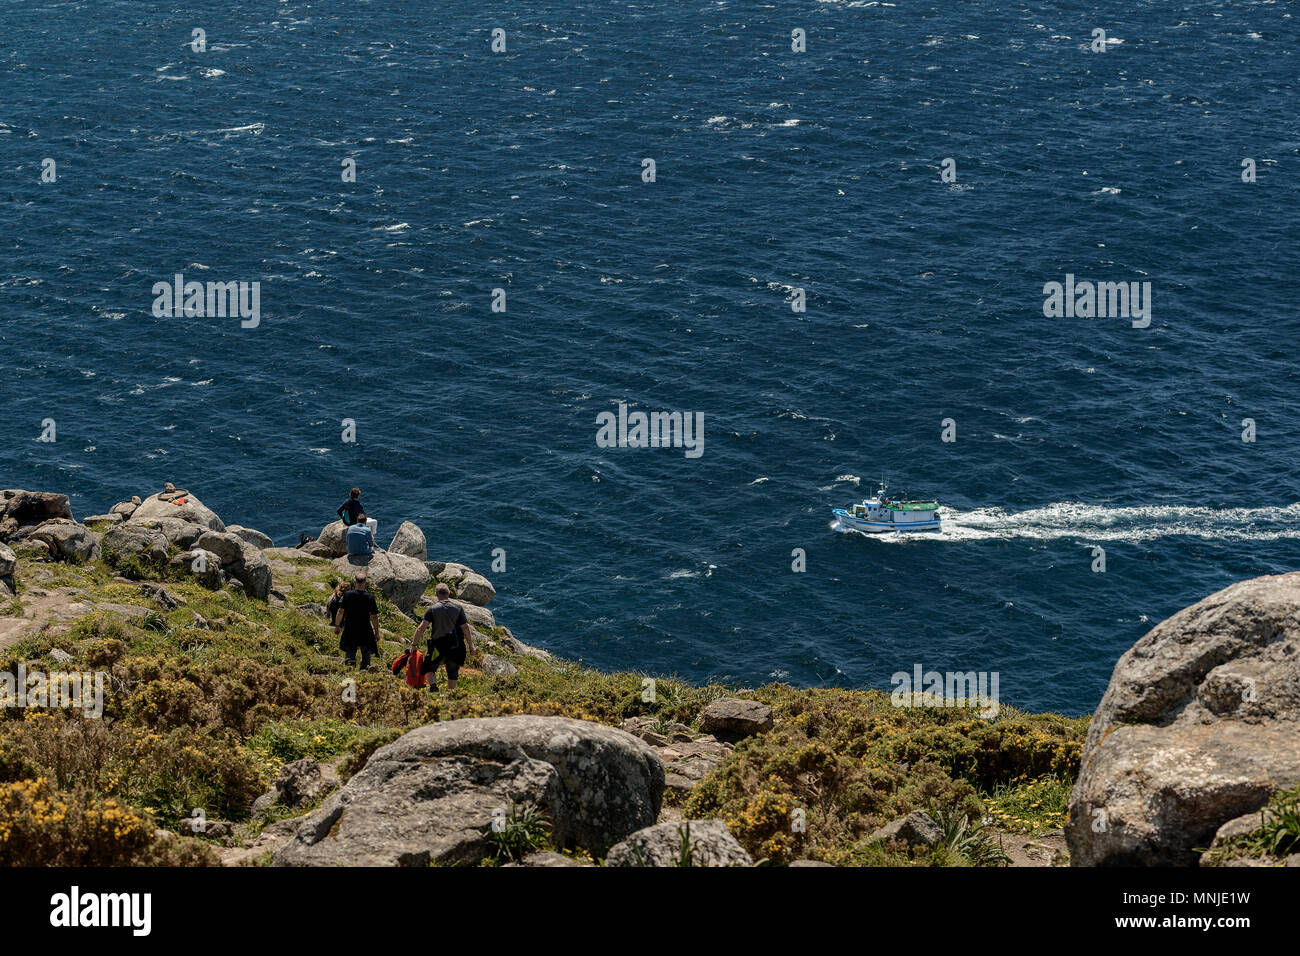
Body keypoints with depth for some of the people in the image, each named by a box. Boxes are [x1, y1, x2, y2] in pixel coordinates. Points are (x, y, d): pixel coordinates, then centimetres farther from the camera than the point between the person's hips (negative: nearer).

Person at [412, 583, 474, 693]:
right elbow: (465, 628, -4)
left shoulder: (432, 609, -6)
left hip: (438, 646, -1)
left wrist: (415, 644, -3)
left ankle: (433, 685, -10)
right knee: (453, 672, 17)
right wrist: (470, 645, 4)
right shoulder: (458, 608, -2)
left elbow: (421, 628, -12)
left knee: (430, 669, 16)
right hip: (455, 646, 1)